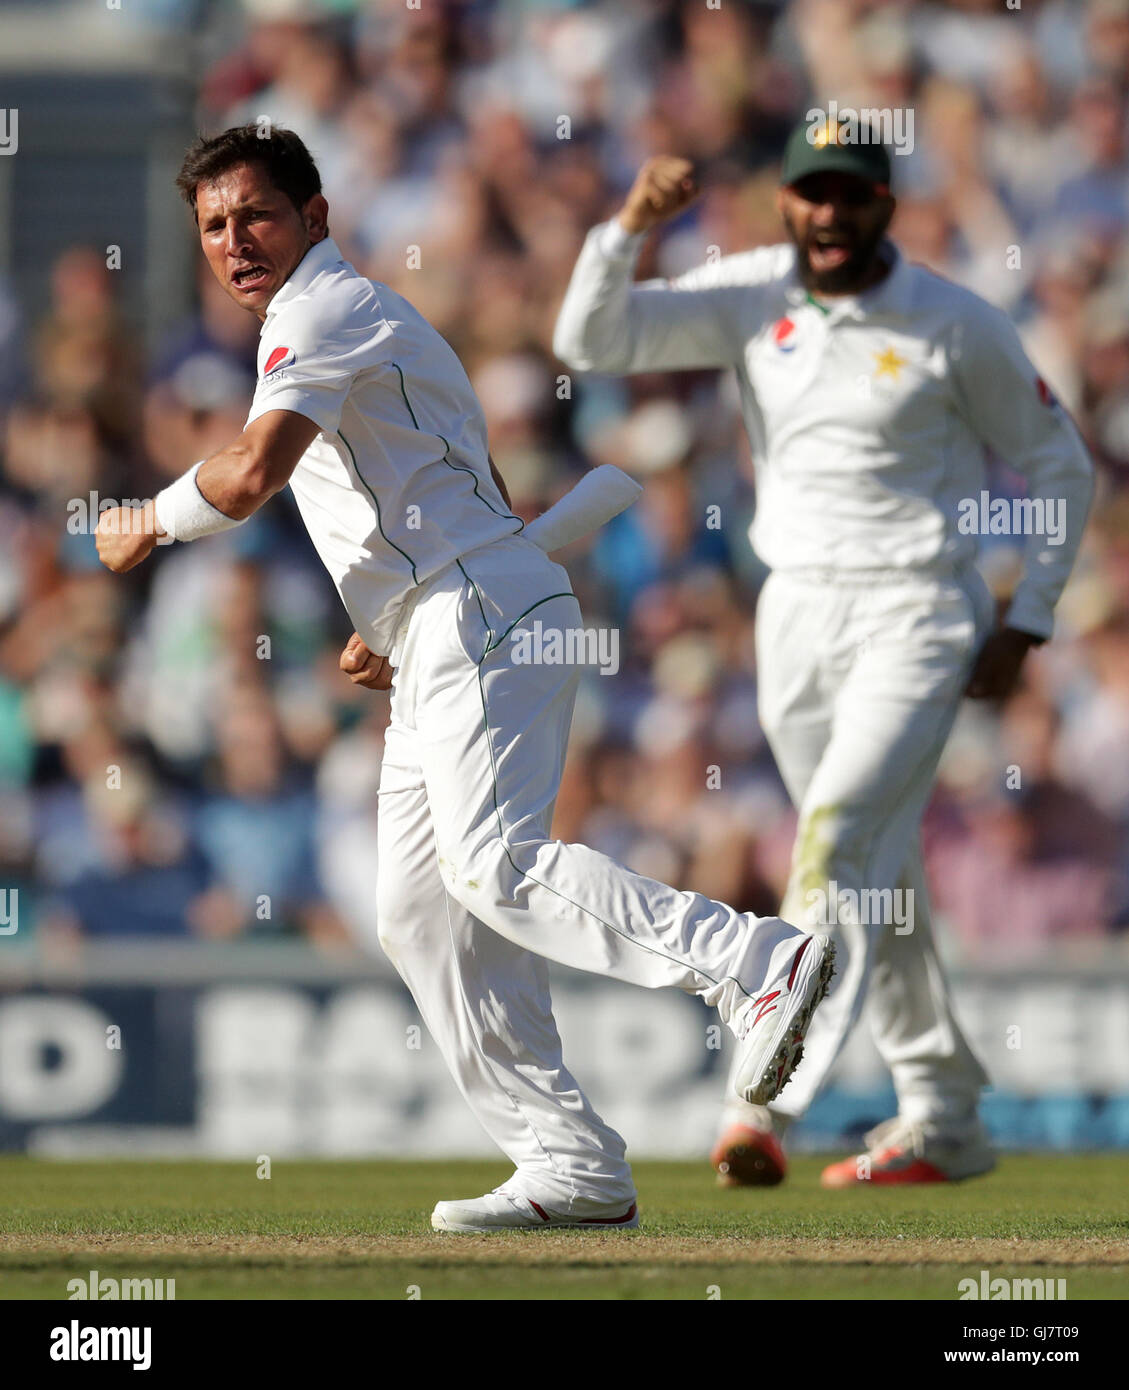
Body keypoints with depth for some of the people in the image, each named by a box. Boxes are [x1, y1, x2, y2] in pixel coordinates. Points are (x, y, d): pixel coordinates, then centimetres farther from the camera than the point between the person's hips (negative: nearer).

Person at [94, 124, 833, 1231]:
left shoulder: (325, 312, -6)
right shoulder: (364, 320, 27)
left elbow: (248, 476, -20)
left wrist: (147, 525, -2)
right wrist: (392, 630, 27)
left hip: (483, 622, -10)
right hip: (442, 658, 10)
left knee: (495, 866, -25)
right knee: (420, 912, 7)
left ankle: (755, 963, -35)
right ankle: (574, 1170, 5)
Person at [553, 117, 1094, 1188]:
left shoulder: (957, 327, -7)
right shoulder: (749, 297, 1)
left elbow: (1058, 464, 3)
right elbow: (590, 342, -6)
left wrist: (1025, 622, -3)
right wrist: (629, 227, -20)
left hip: (916, 616, -5)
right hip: (795, 616, 5)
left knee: (837, 835, -21)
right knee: (871, 873, 11)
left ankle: (768, 1101, -30)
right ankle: (944, 1120, 20)